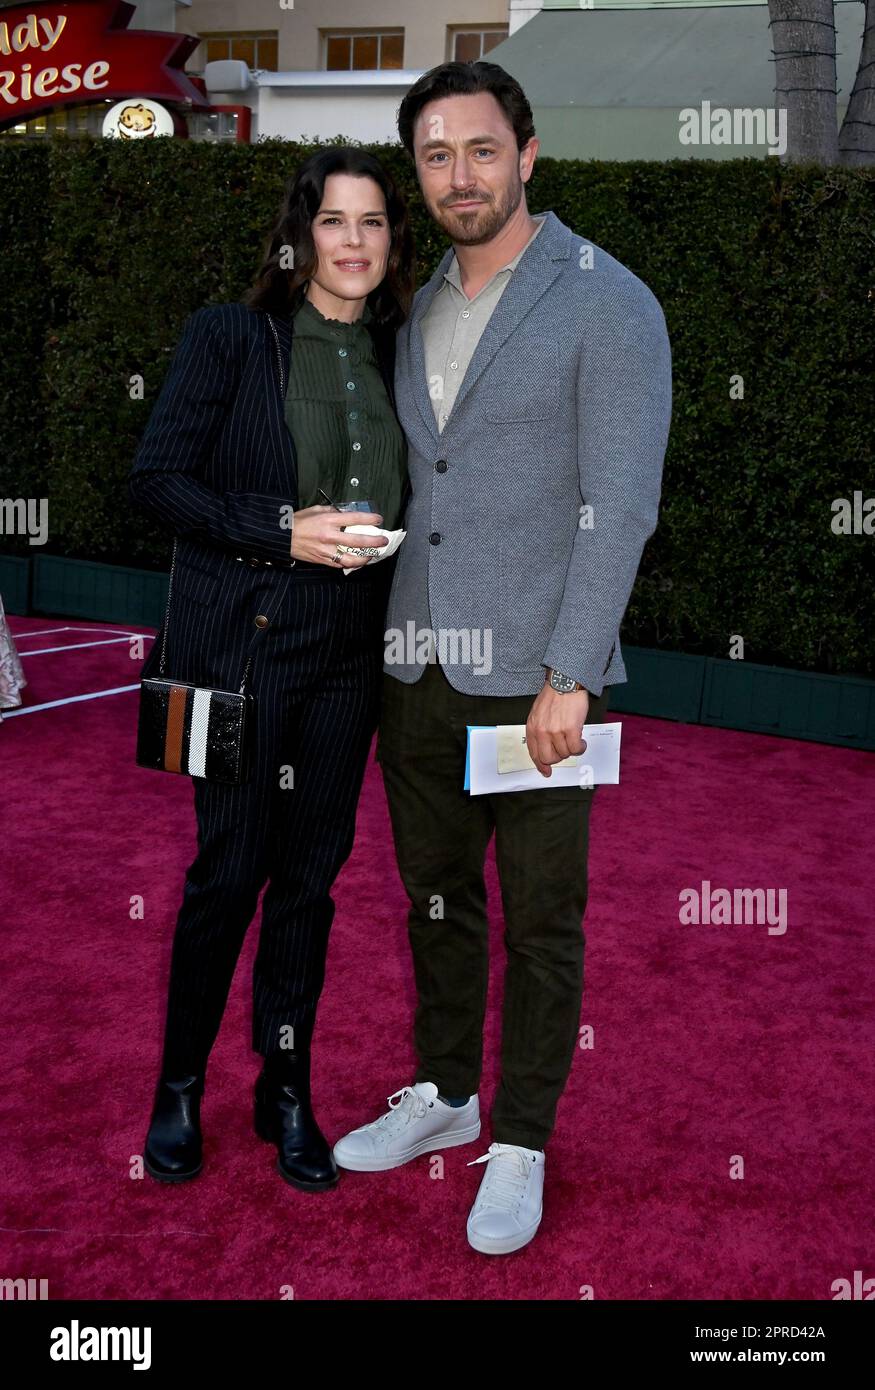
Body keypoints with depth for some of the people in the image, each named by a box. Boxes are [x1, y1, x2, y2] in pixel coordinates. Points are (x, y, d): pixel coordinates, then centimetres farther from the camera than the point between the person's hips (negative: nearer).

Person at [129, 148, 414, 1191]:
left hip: (349, 653, 4)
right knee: (229, 868, 2)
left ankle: (286, 1089, 25)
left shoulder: (395, 357, 10)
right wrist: (284, 530, -18)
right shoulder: (229, 337, -4)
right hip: (243, 642, -4)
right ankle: (179, 1086, 23)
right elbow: (157, 478, -8)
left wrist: (375, 541, -1)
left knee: (312, 872, 10)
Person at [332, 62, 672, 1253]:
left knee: (540, 924, 6)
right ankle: (443, 1095, 36)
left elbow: (620, 505, -13)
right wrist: (389, 641, 12)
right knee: (436, 897, 17)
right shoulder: (415, 306, 12)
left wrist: (566, 676, -18)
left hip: (536, 678, -6)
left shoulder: (608, 304, -8)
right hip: (418, 669, 6)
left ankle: (520, 1145, 22)